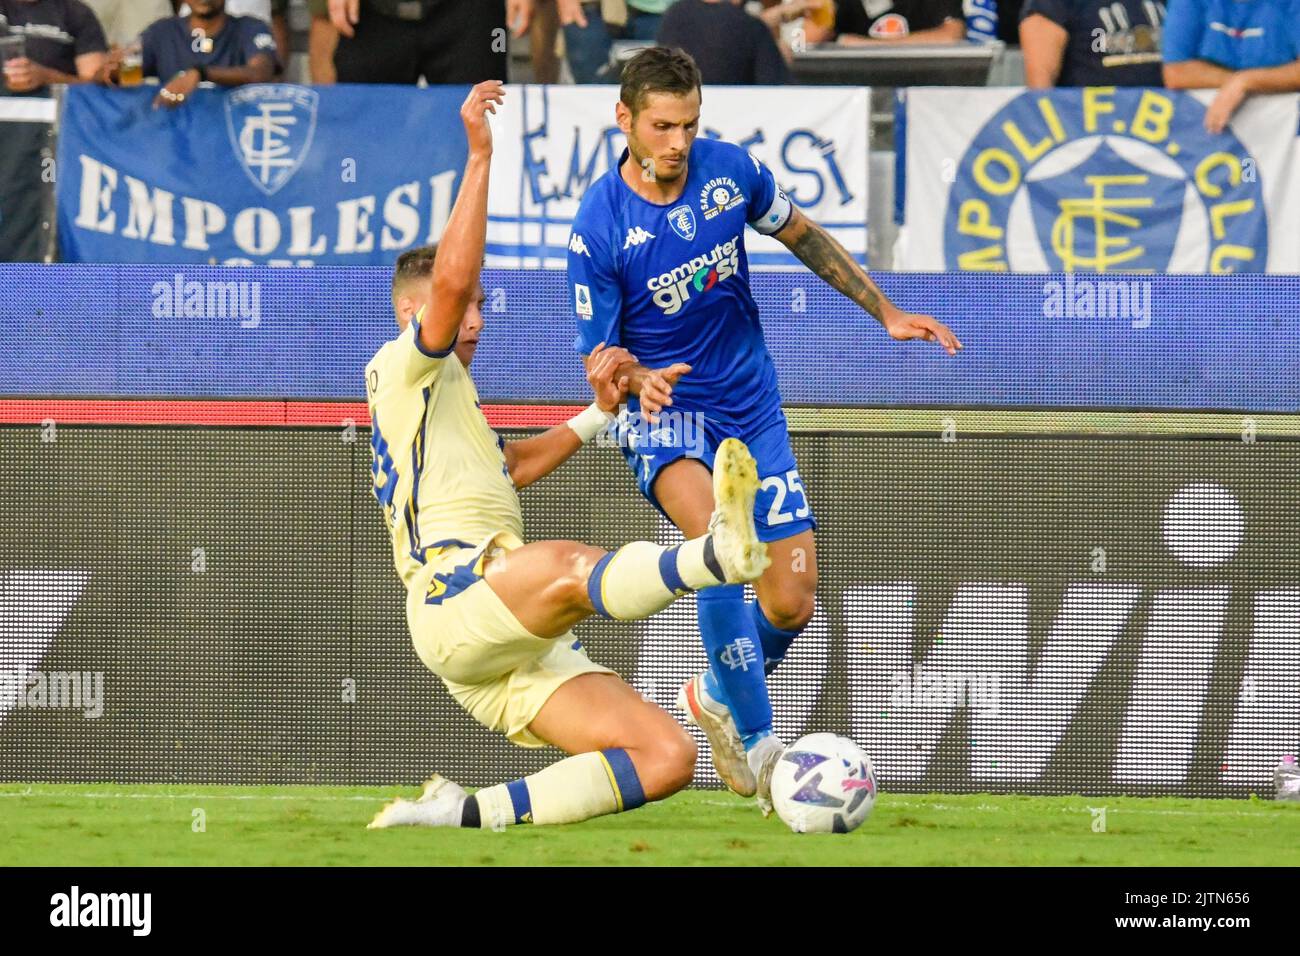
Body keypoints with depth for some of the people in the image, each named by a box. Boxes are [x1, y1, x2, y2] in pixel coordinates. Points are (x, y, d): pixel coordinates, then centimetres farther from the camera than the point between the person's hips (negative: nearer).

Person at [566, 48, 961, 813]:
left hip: (752, 410, 4)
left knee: (793, 605, -1)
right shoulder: (599, 228, -17)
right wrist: (638, 379, -33)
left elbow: (801, 234, 13)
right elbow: (597, 355, -10)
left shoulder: (730, 170, -7)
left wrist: (885, 311, 14)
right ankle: (759, 744, -27)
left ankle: (718, 697, 34)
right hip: (666, 414, -4)